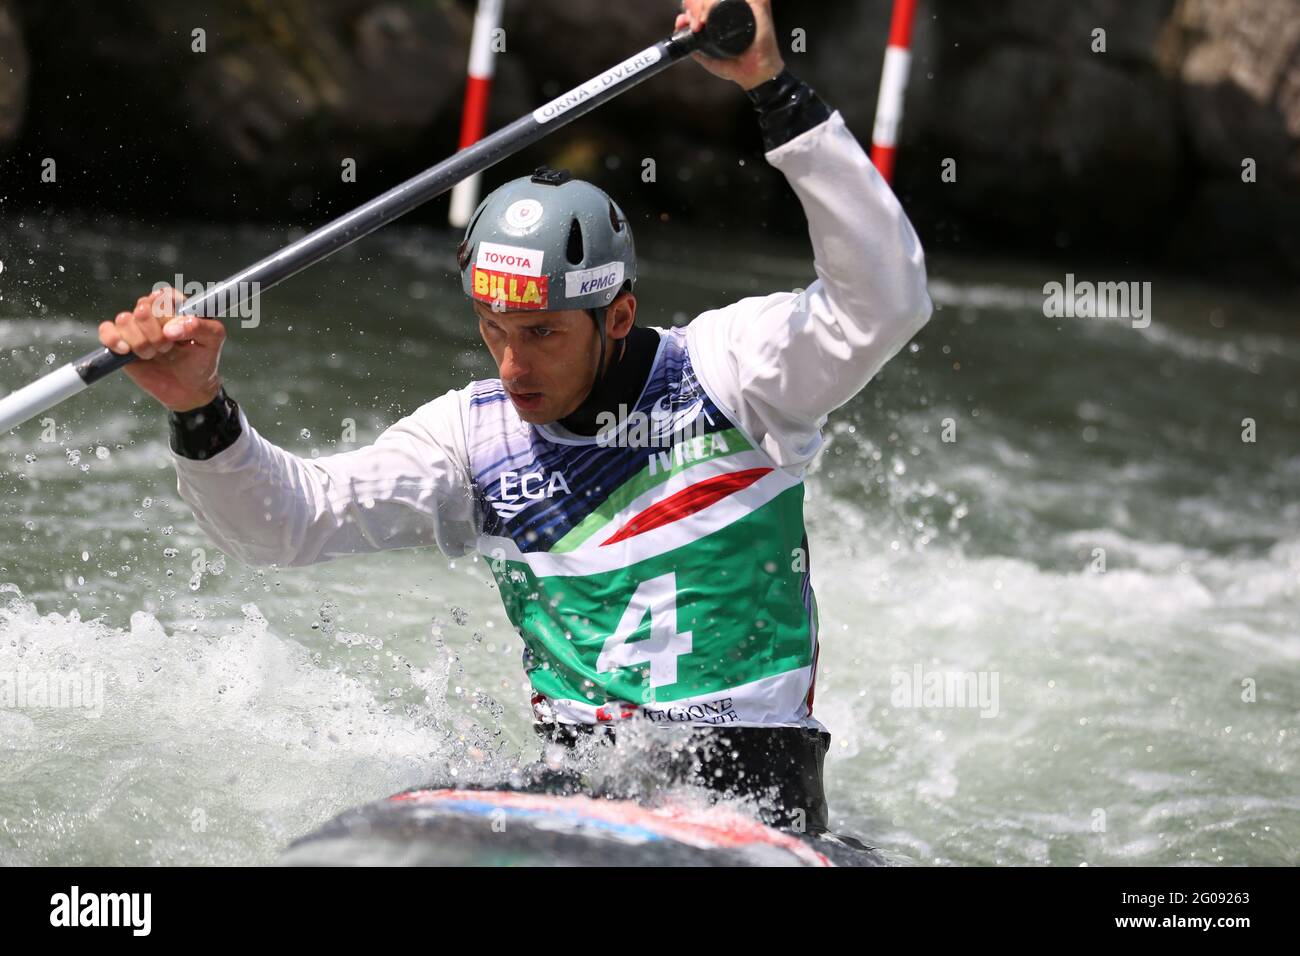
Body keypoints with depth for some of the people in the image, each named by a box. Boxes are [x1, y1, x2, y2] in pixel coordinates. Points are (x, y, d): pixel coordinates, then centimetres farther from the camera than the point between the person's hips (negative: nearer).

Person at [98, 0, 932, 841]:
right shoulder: (474, 434, 6)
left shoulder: (725, 368, -5)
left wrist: (775, 88, -27)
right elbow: (286, 521, 1)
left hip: (750, 776, -4)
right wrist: (202, 413, -19)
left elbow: (884, 304, -21)